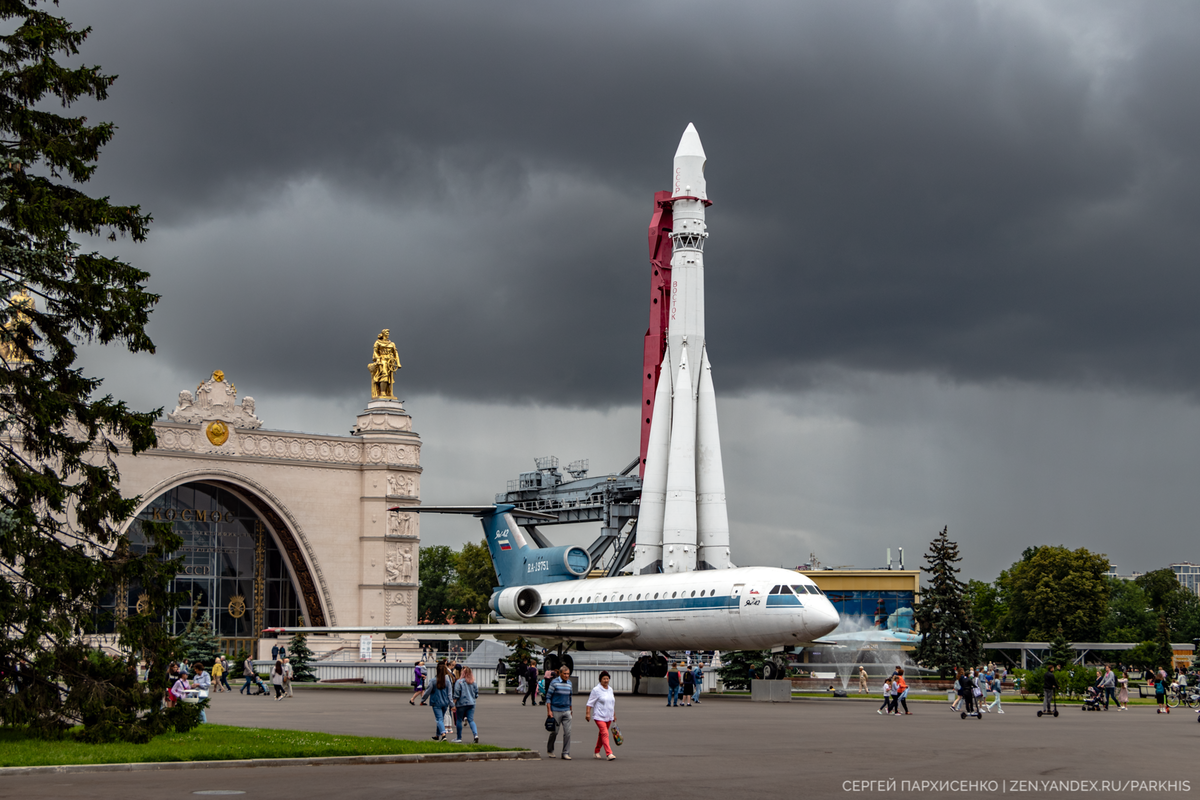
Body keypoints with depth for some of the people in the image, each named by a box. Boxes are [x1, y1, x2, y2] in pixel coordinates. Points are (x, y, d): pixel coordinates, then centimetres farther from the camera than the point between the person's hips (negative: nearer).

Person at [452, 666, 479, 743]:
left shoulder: (459, 682, -11)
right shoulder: (473, 682, 4)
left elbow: (456, 694, -12)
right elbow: (476, 693, 11)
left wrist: (454, 705, -8)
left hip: (461, 703, -4)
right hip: (471, 703, 4)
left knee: (459, 720, 11)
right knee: (471, 720, 3)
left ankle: (459, 737, 18)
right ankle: (476, 734, -18)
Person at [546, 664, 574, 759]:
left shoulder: (570, 683, 9)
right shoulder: (554, 682, -7)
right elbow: (548, 697, -6)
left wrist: (570, 710, 20)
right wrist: (549, 711, -12)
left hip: (566, 711, 4)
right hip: (556, 711, -4)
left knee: (567, 732, -6)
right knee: (554, 732, 6)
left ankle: (566, 753, -1)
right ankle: (550, 750, 28)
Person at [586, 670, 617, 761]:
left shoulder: (610, 690, 14)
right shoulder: (596, 690, -7)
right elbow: (590, 702, -7)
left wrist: (614, 715, 25)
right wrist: (588, 713, -15)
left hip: (608, 716, 7)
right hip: (599, 716, -7)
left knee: (602, 734, 14)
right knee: (605, 733, -15)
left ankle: (597, 751, 28)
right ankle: (609, 754, -22)